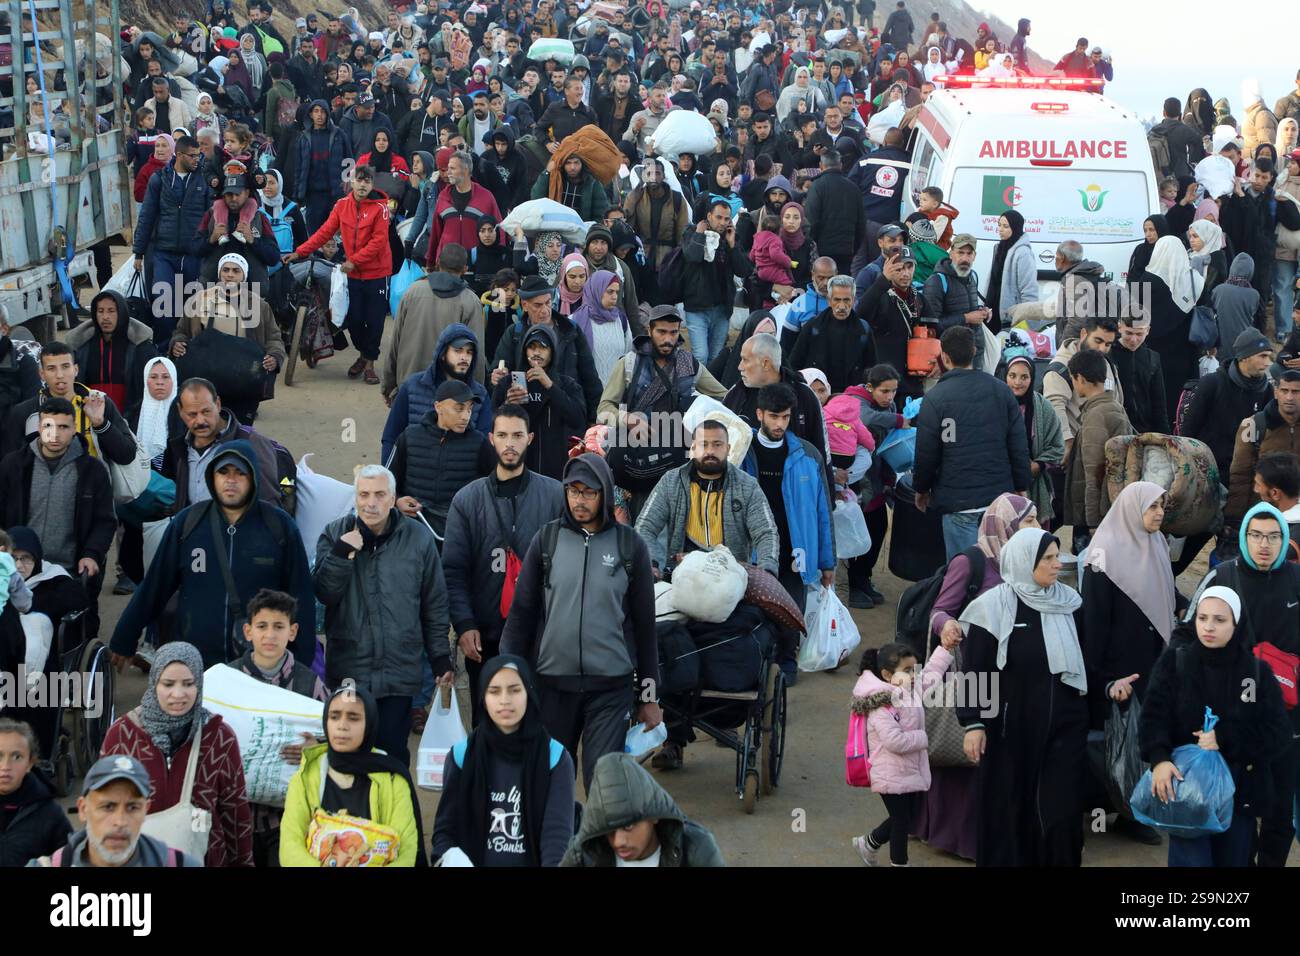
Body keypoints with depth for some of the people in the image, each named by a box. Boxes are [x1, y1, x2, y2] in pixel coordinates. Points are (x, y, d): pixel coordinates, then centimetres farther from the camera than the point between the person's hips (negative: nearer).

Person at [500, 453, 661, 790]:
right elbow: (521, 613, 6)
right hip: (552, 683, 2)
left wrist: (649, 696, 7)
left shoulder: (630, 546, 1)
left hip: (611, 686, -2)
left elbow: (644, 624, 6)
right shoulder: (547, 539, 3)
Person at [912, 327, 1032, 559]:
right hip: (999, 494, 4)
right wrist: (1022, 486, 14)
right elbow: (1019, 446, 5)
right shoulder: (1001, 391, 4)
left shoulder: (935, 398, -9)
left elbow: (926, 452, -6)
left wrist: (921, 488, 10)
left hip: (958, 499, -4)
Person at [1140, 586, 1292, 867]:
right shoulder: (1174, 661, -3)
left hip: (1239, 791, 2)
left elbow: (1279, 733, -5)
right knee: (1191, 859, -13)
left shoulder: (1255, 670, 0)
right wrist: (1159, 758, -31)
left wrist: (1225, 738, -17)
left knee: (1233, 861, 13)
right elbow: (1153, 716, -13)